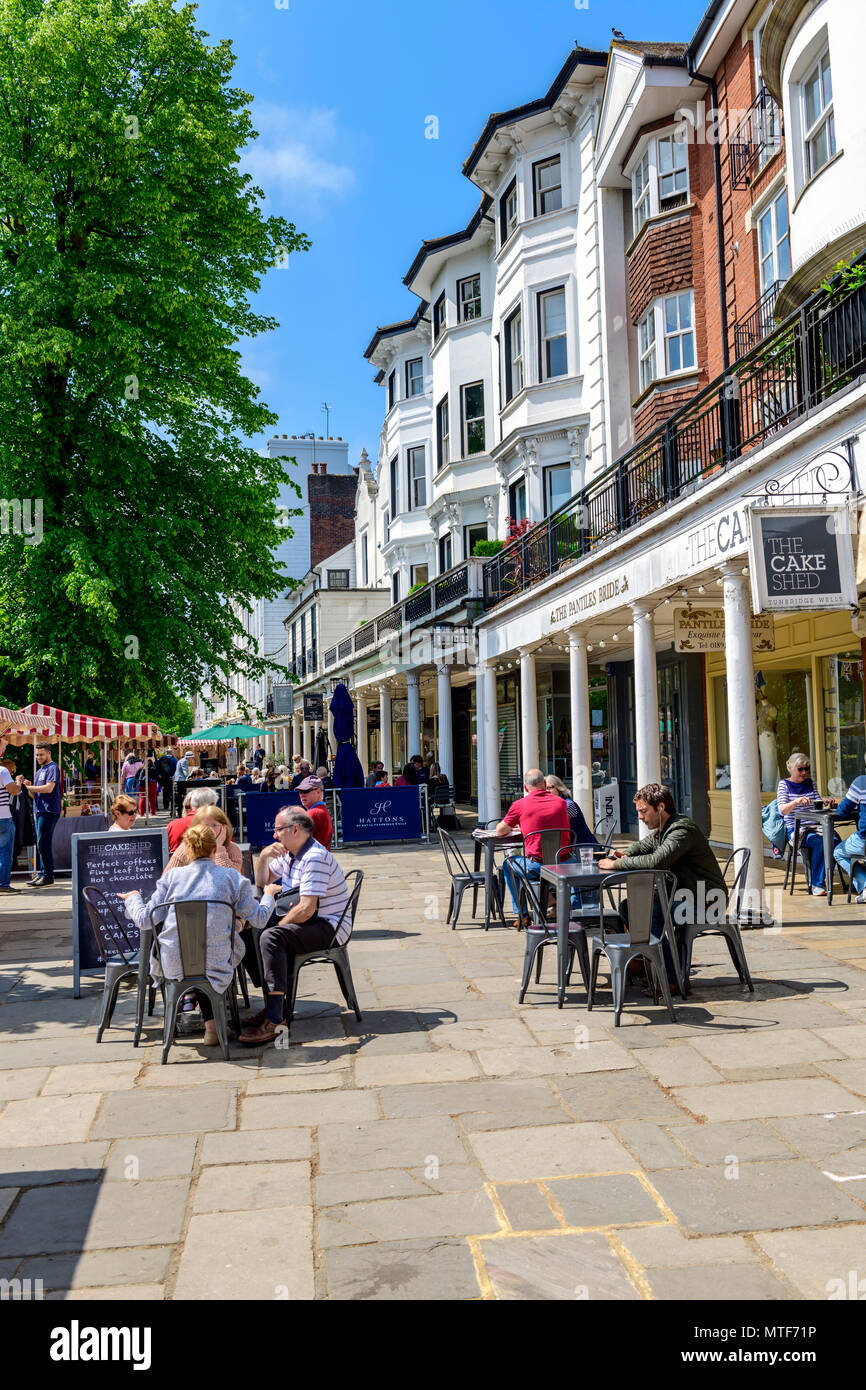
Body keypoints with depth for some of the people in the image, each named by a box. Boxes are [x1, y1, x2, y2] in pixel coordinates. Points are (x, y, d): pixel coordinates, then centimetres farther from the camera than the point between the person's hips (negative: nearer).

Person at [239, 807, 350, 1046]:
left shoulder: (315, 858, -20)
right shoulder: (289, 853, 11)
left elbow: (306, 910, -27)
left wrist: (279, 925, -13)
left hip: (330, 927, -11)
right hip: (308, 923, 11)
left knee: (271, 937, -30)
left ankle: (272, 1022, -34)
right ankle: (270, 1006, 6)